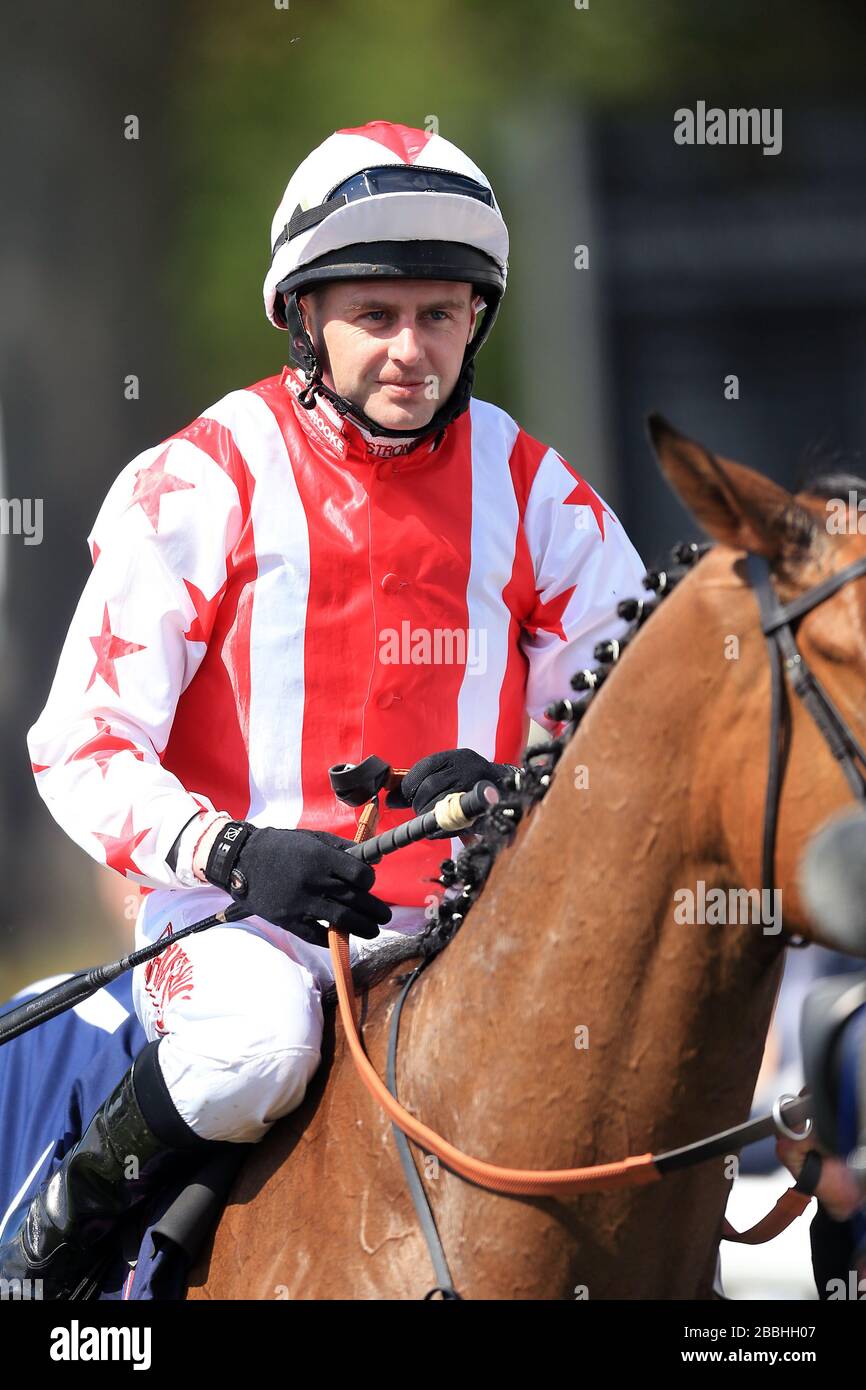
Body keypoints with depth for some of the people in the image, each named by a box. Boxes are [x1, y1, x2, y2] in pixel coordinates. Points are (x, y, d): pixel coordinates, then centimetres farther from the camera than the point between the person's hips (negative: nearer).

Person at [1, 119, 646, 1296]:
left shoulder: (532, 492, 7)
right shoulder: (204, 484, -3)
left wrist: (521, 794, -14)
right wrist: (232, 854, -22)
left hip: (461, 918, 3)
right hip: (235, 911, -3)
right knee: (254, 1046, -36)